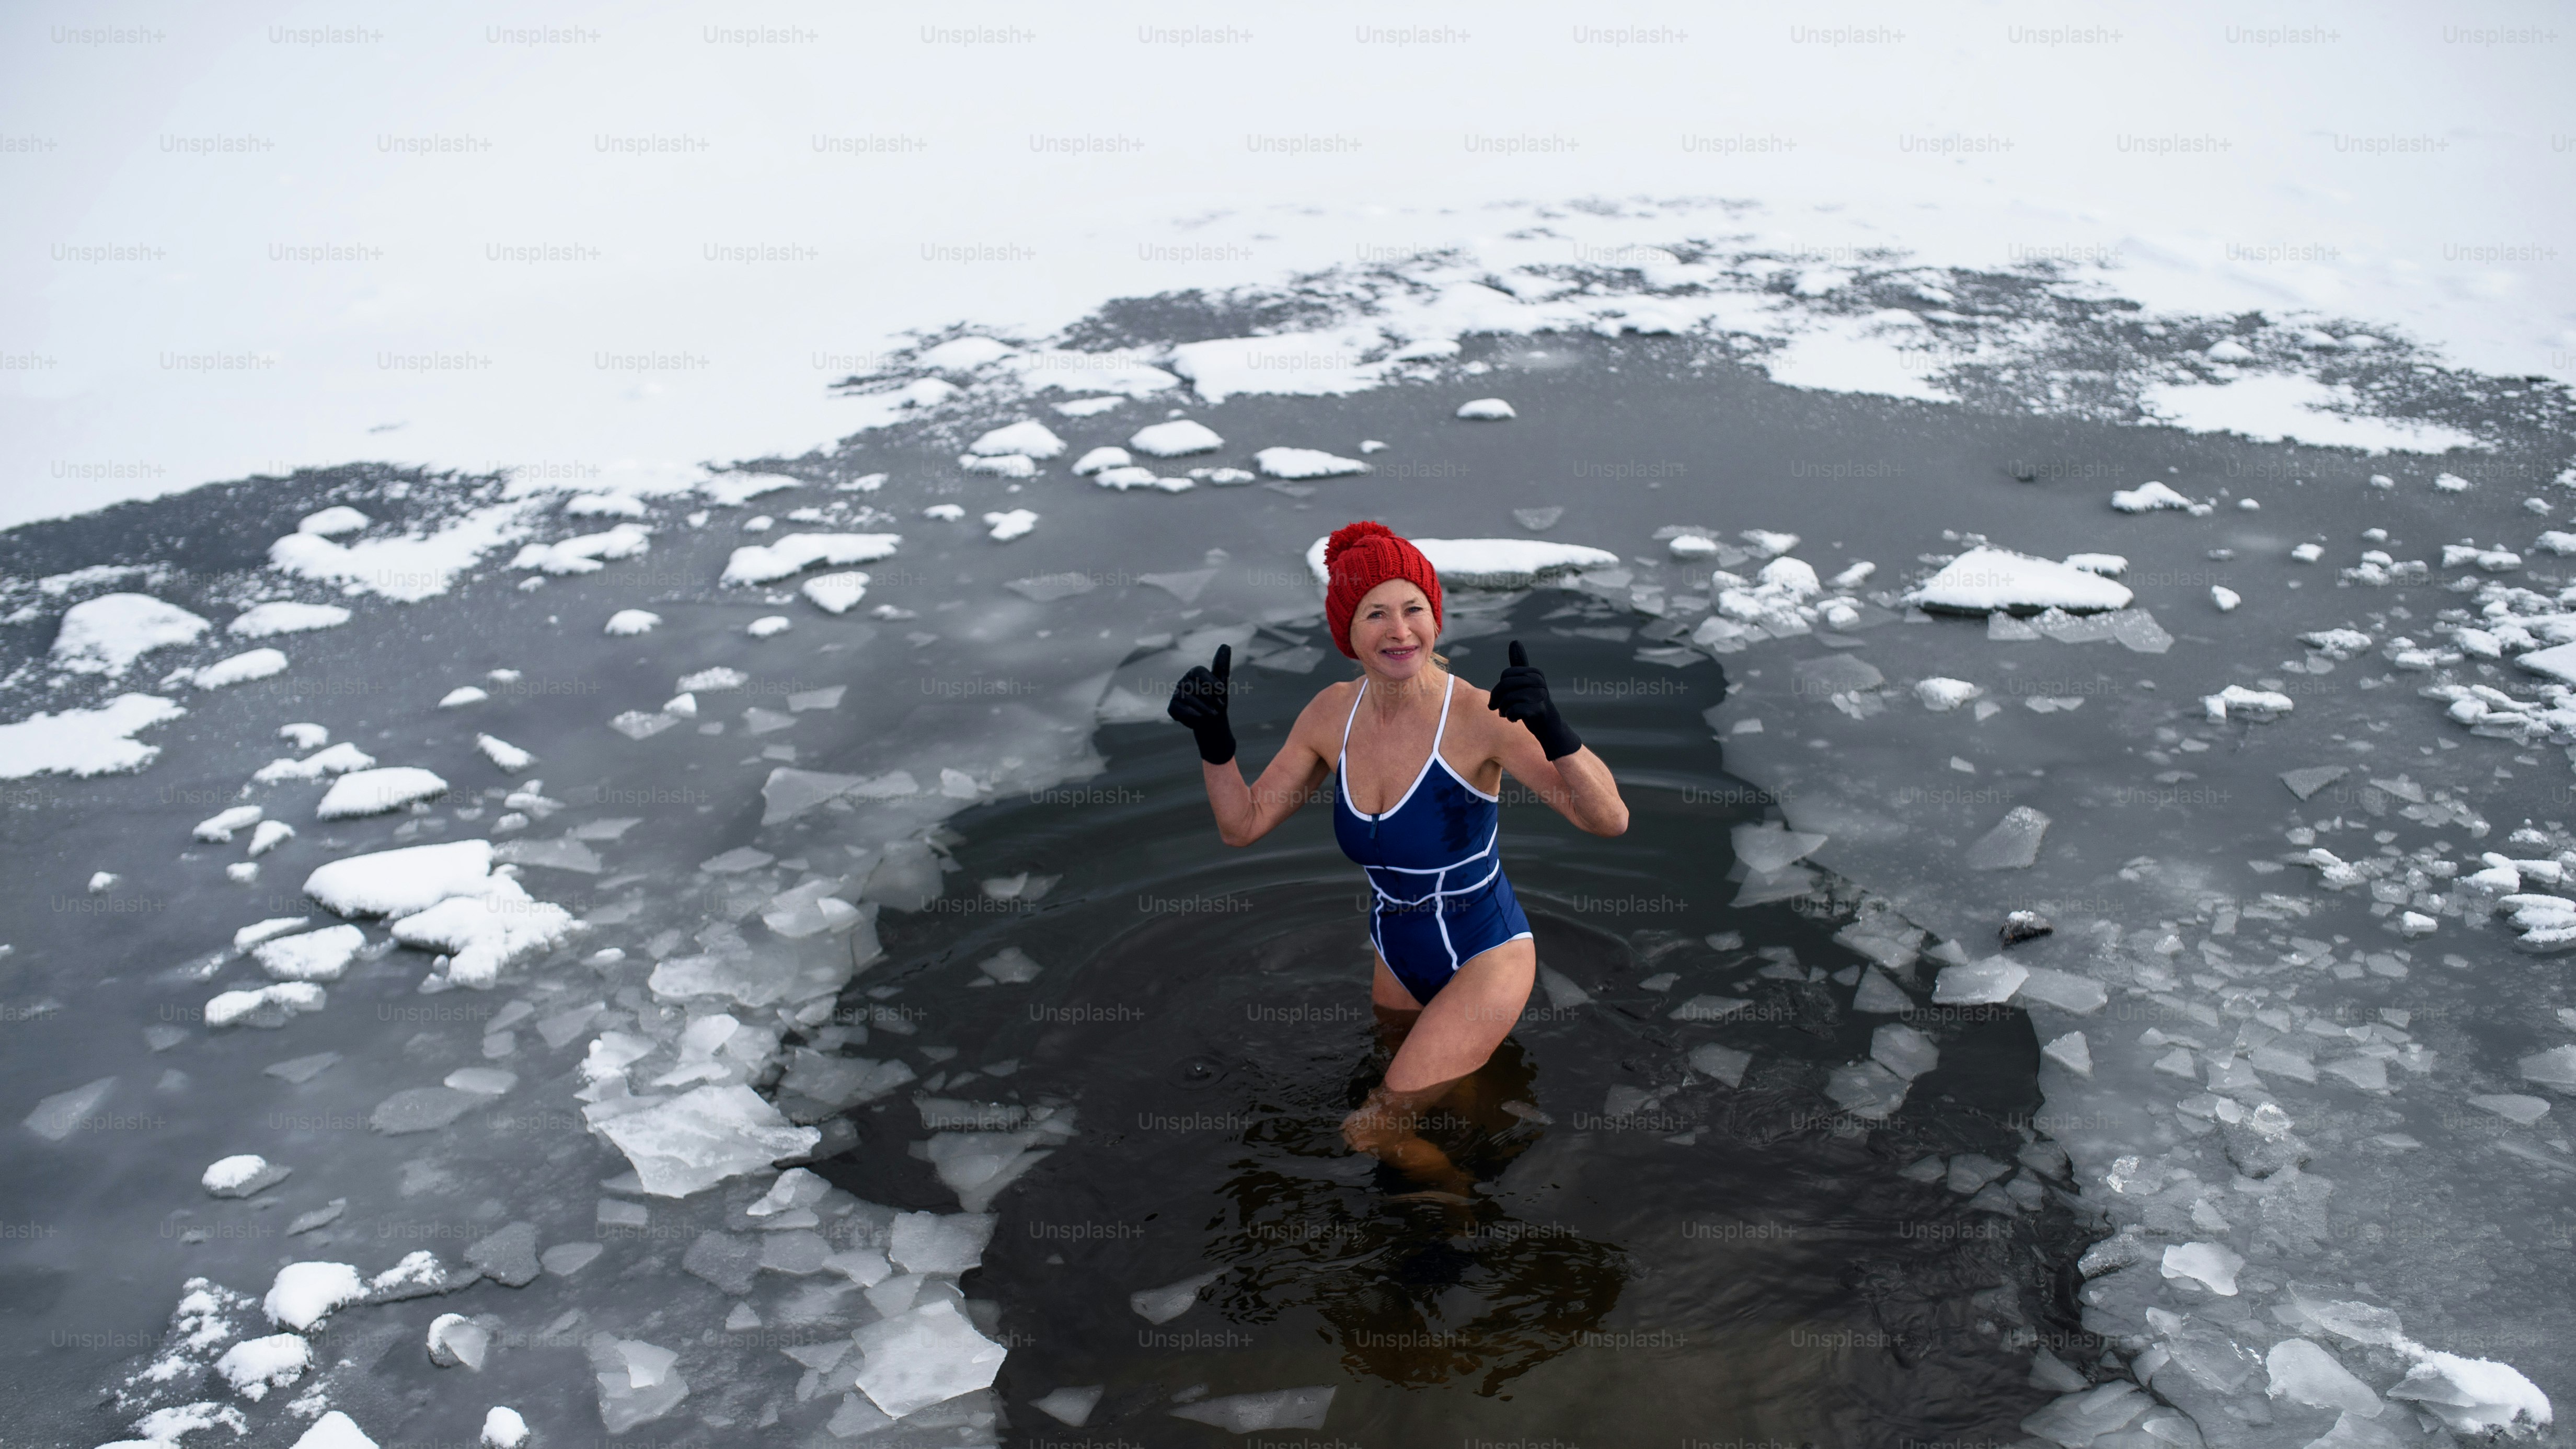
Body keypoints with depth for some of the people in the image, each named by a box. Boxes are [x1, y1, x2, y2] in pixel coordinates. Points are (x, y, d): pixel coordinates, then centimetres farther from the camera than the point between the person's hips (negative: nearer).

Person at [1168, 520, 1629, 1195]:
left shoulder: (1478, 715, -25)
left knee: (1372, 1132, -9)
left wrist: (1551, 729, -47)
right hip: (1397, 959, 6)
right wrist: (1214, 740, -17)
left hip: (1485, 961, -6)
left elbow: (1609, 819, -30)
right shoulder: (1333, 714, -8)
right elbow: (1243, 823, -1)